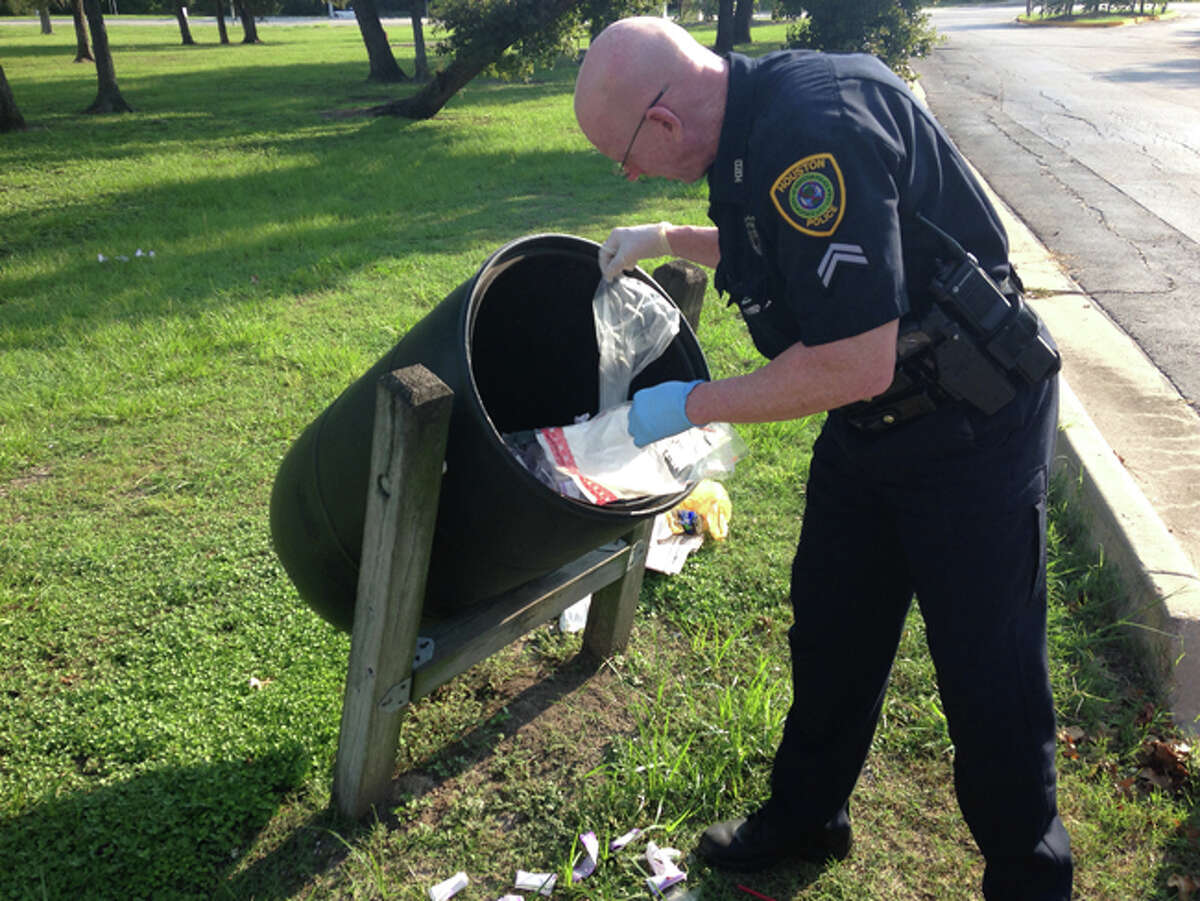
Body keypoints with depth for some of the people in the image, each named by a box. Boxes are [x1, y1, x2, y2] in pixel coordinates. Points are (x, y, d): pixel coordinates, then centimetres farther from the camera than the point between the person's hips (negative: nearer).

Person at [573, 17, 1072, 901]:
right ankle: (806, 819, 40)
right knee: (830, 633, 18)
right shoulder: (754, 117, 2)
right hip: (870, 426, 9)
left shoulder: (817, 130, -29)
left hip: (973, 429, -9)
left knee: (989, 674, 5)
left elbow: (855, 366, -31)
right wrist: (671, 240, 19)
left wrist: (692, 405, -19)